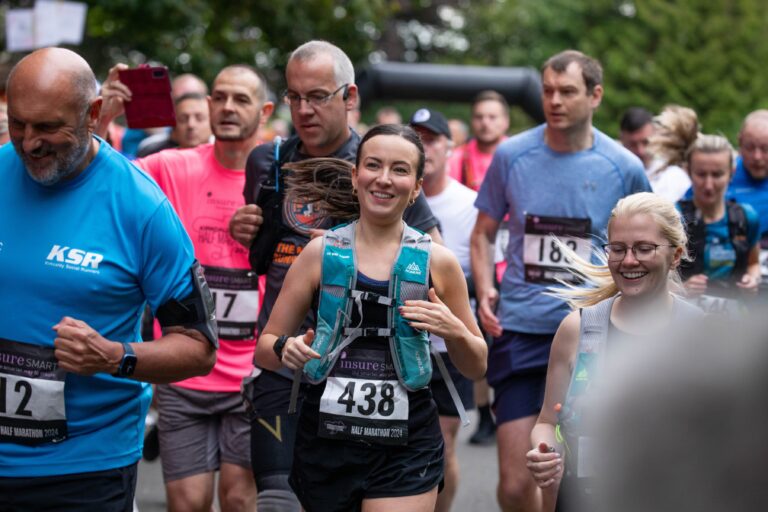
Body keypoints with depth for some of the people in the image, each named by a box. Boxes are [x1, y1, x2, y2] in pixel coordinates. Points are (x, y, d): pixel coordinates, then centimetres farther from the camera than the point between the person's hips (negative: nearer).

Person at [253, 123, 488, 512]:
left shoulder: (437, 262, 2)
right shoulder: (321, 252, 2)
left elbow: (475, 368, 11)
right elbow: (264, 347, 7)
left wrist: (455, 332, -10)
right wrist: (285, 349, -15)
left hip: (407, 450, -1)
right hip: (325, 440, 1)